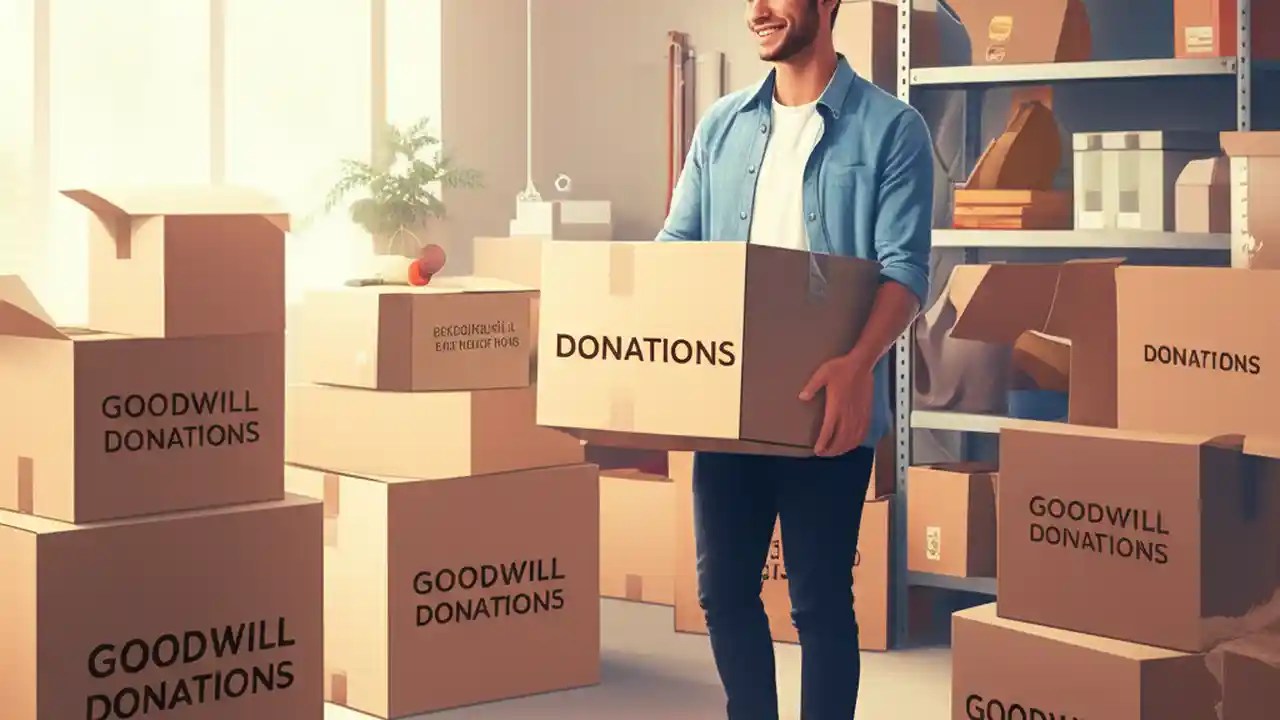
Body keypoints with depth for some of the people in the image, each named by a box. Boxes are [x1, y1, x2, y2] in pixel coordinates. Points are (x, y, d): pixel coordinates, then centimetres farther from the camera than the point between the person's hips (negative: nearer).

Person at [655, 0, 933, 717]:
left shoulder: (891, 128, -5)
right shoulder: (723, 124, 11)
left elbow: (905, 268, -13)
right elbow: (677, 245, 13)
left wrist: (859, 363, -30)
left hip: (828, 408, -5)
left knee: (819, 600, 3)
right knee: (724, 589, 12)